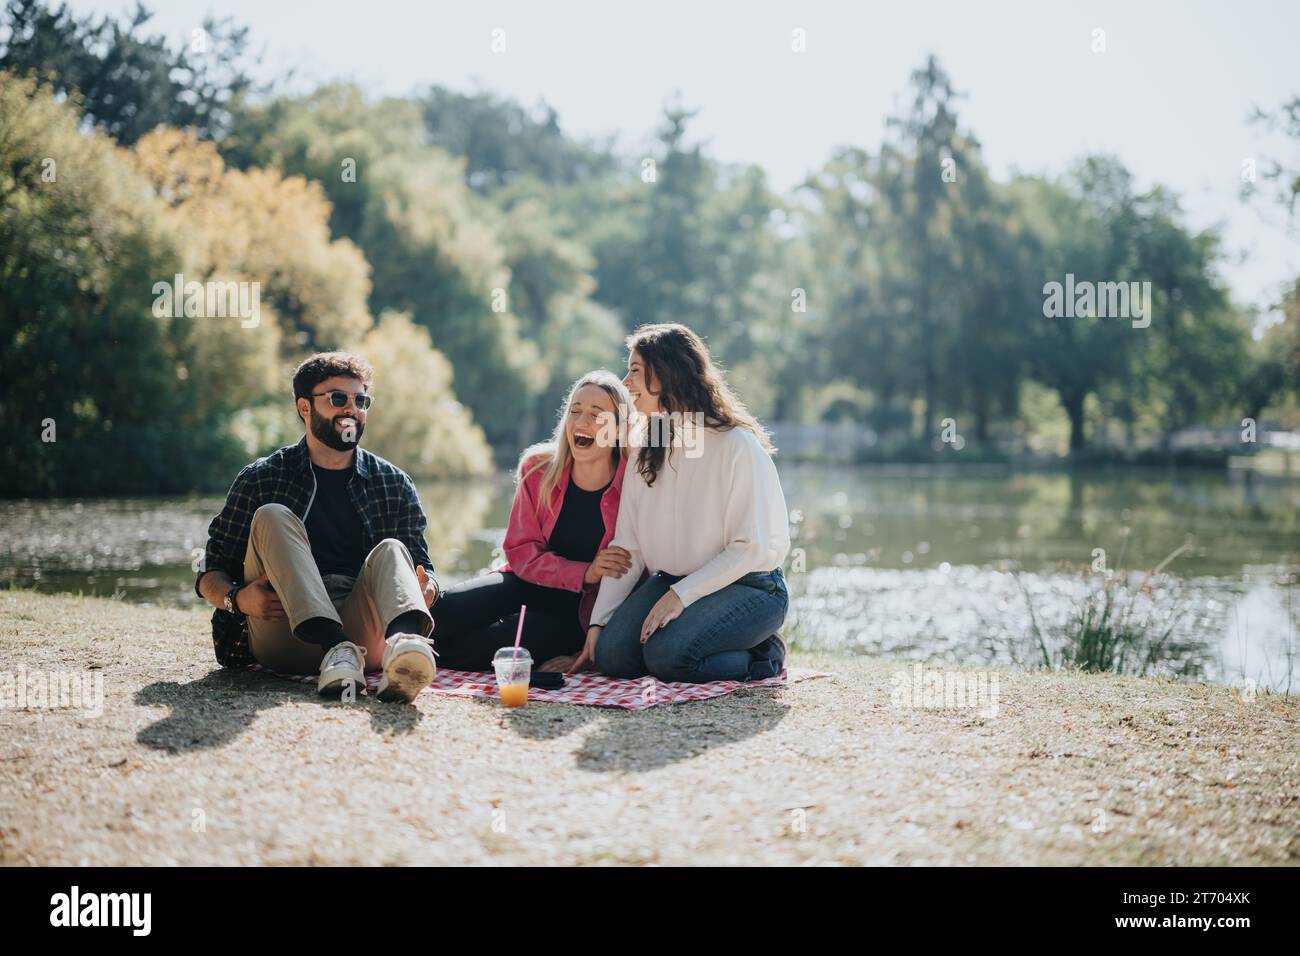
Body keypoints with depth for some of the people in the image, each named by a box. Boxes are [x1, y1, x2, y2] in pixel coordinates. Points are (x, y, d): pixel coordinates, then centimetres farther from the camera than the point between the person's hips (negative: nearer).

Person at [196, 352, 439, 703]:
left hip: (363, 629, 1)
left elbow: (420, 563, 15)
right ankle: (335, 649, -42)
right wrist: (236, 598, -13)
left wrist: (428, 587, -11)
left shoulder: (394, 484, 18)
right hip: (285, 634, -1)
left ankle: (403, 641, -58)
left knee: (391, 551, -22)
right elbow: (210, 575, 12)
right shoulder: (260, 479, 12)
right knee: (272, 515, -17)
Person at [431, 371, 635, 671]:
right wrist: (584, 574, -23)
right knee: (448, 609, -26)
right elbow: (521, 551, -4)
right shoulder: (538, 469, -3)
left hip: (582, 611, -3)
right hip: (532, 583, 3)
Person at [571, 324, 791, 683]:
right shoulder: (644, 450, 8)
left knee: (667, 655, -30)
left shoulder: (736, 445, -14)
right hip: (671, 582, 6)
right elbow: (628, 545, 4)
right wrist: (598, 621, -5)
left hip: (747, 586, -6)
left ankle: (762, 656, -2)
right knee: (612, 654, -19)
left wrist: (681, 595, -21)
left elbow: (754, 548, -16)